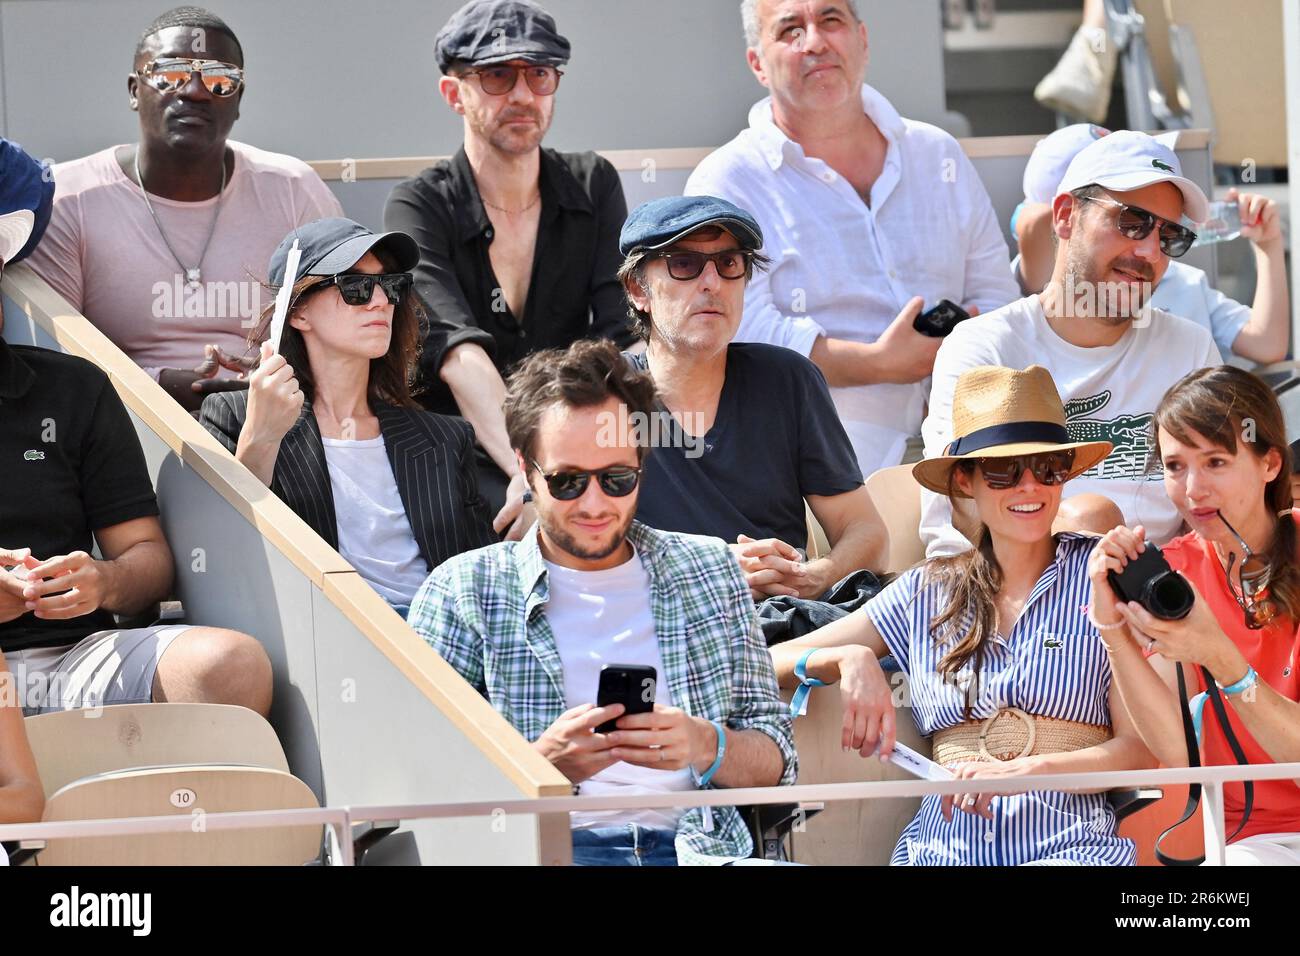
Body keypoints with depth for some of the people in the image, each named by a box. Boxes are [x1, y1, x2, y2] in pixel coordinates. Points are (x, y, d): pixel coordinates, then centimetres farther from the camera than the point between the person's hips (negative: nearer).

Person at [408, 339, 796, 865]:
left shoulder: (709, 571, 19)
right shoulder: (462, 591, 9)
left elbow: (776, 763, 16)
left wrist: (707, 746, -7)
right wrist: (539, 762, -15)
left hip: (694, 845, 2)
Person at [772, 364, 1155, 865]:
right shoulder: (926, 592, 17)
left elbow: (1140, 749, 2)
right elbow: (768, 663, 15)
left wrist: (1026, 769, -15)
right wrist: (849, 659, -6)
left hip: (1069, 845, -3)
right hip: (942, 846, 3)